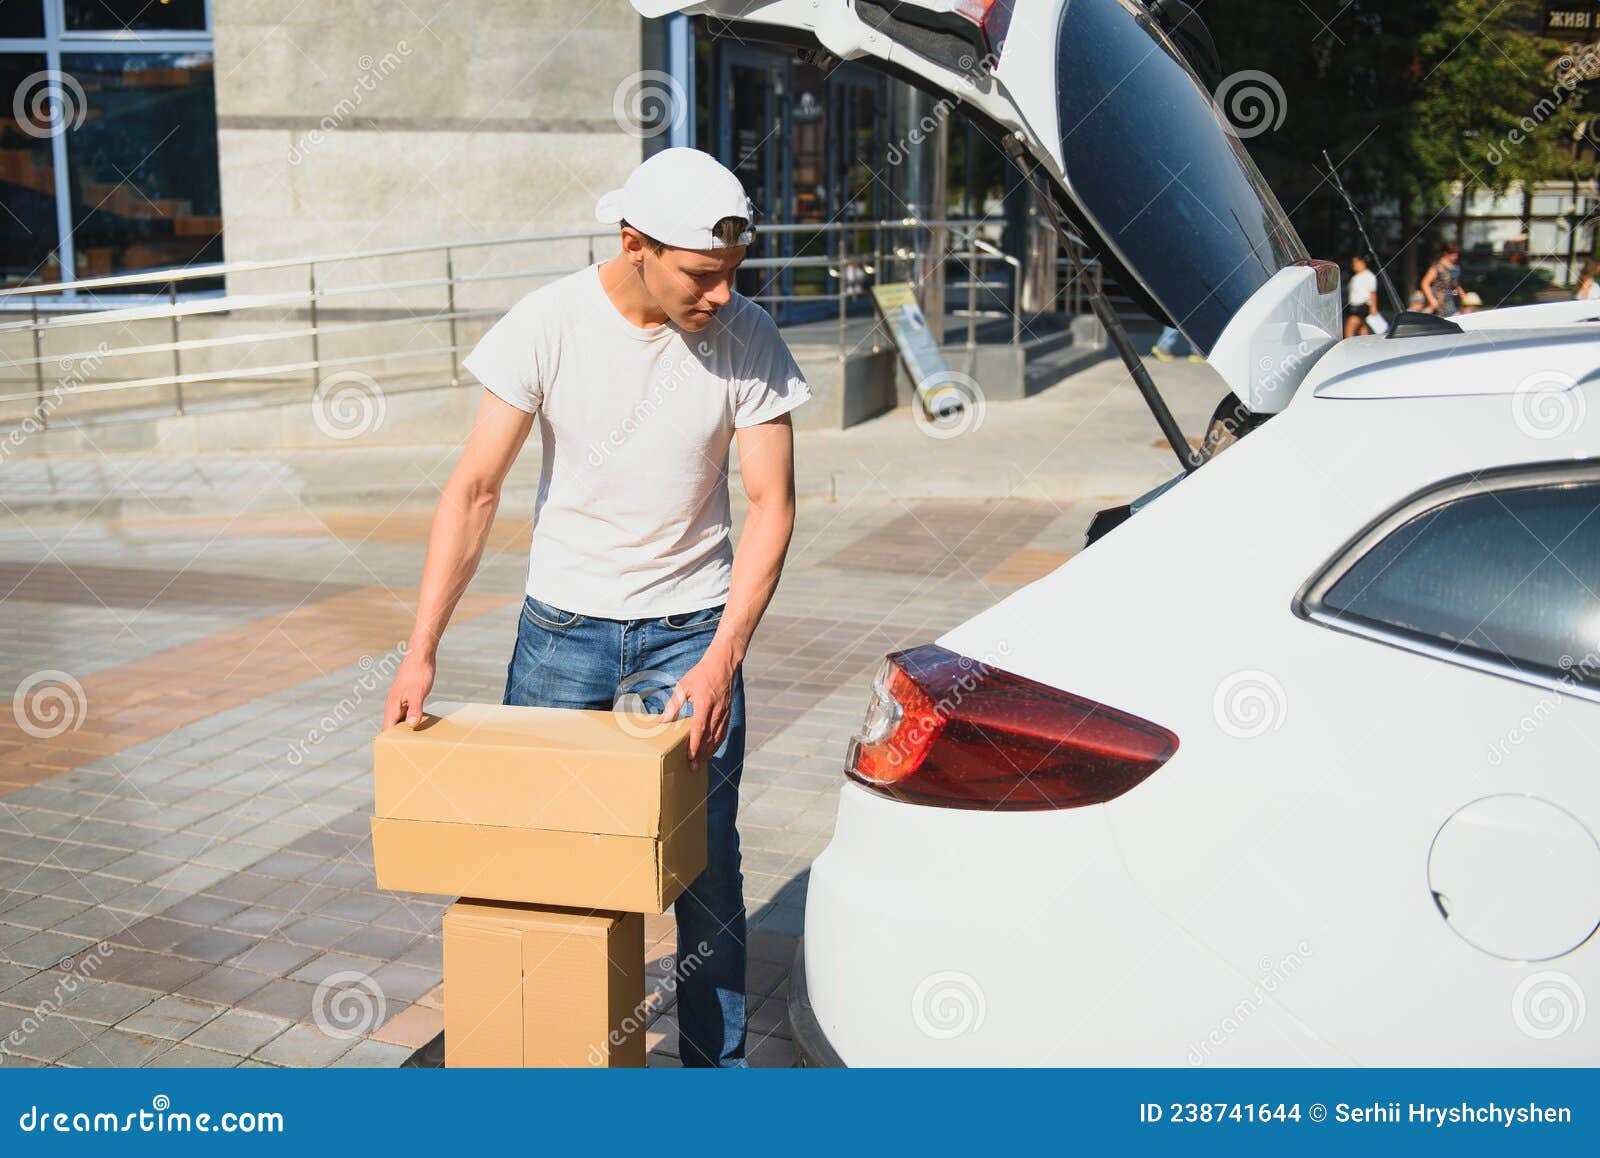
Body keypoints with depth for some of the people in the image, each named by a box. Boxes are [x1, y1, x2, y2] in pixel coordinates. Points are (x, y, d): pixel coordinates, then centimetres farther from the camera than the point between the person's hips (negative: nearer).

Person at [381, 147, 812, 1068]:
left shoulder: (748, 339, -12)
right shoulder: (548, 324, -13)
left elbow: (773, 505, -9)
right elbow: (476, 489, -10)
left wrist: (723, 656, -19)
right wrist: (422, 651, -15)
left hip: (690, 629, 0)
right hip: (563, 622, 1)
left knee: (706, 868, 2)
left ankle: (716, 1064, 19)